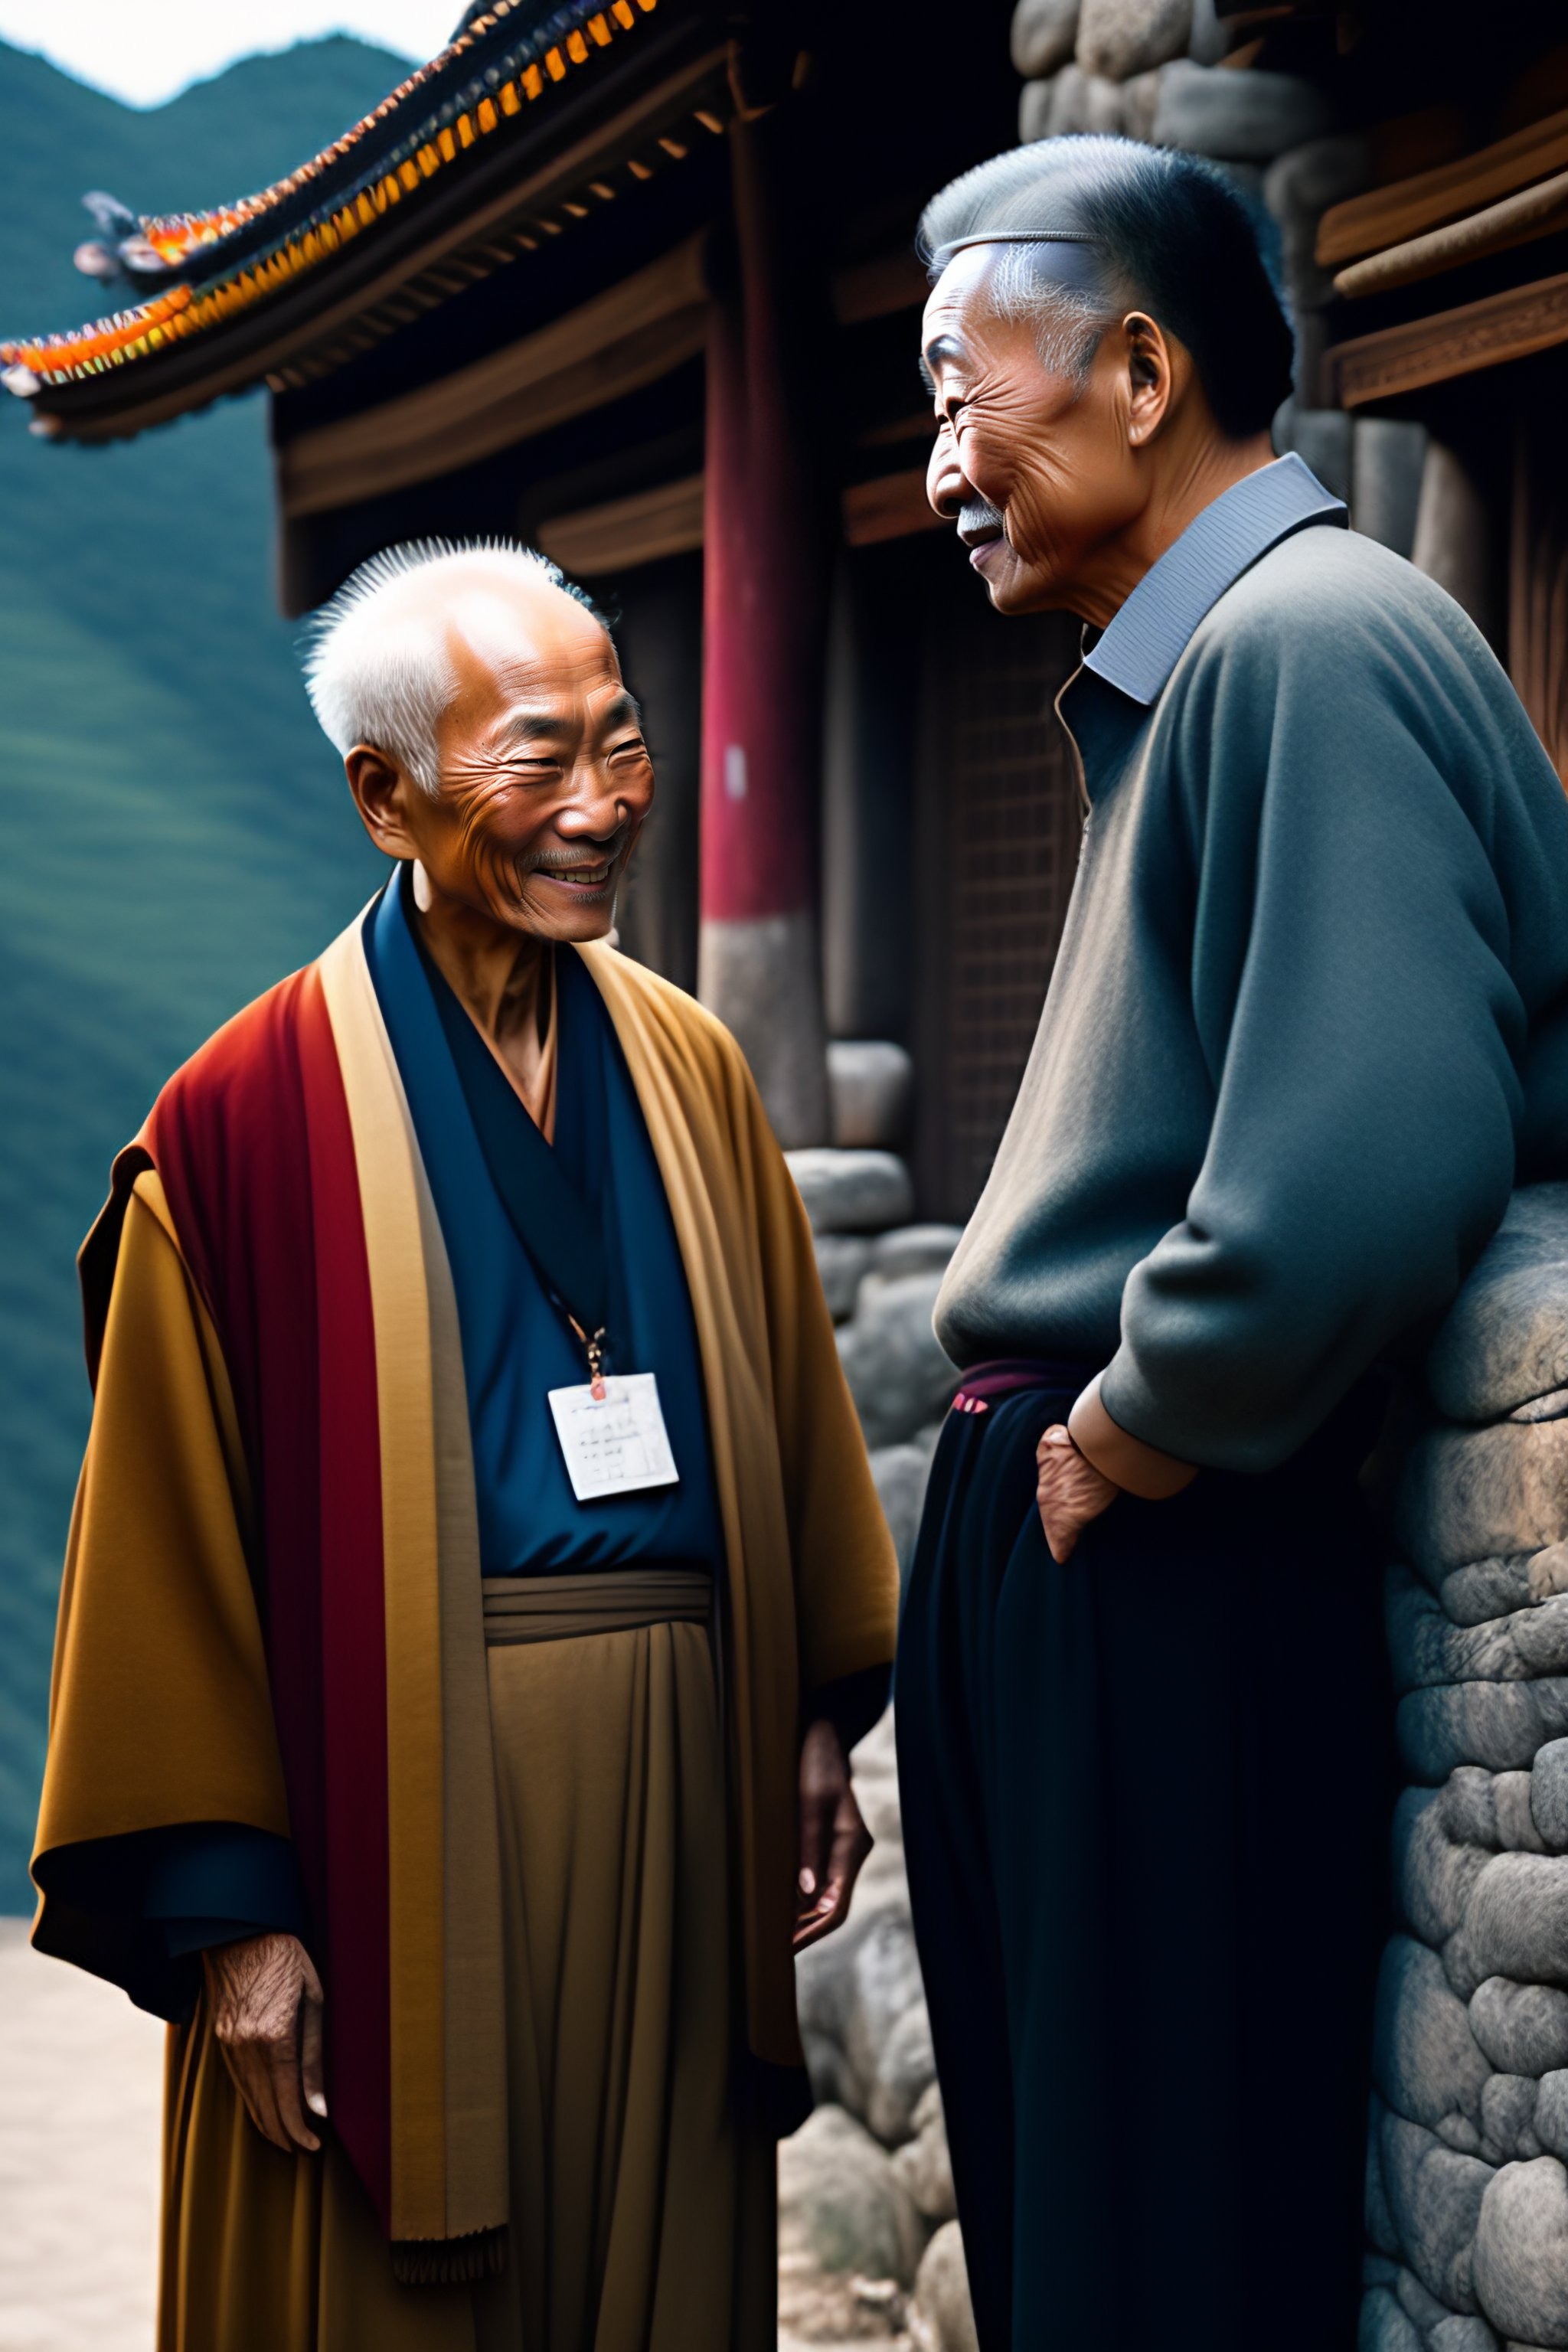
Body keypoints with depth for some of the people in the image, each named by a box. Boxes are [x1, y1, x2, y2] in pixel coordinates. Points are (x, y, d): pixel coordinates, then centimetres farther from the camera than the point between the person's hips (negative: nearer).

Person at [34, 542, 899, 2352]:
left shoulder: (689, 1069, 10)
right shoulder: (254, 1114, -7)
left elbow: (788, 1411, 15)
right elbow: (177, 1540, -7)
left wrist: (819, 1722, 9)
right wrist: (228, 1910, -9)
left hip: (680, 1782, 5)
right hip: (405, 1806, -5)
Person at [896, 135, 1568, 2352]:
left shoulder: (1314, 640, -16)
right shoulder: (1178, 672, 16)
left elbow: (1365, 1172, -30)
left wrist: (1125, 1445, -16)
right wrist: (1039, 1447, 11)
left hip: (1172, 1587, -10)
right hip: (1048, 1545, 10)